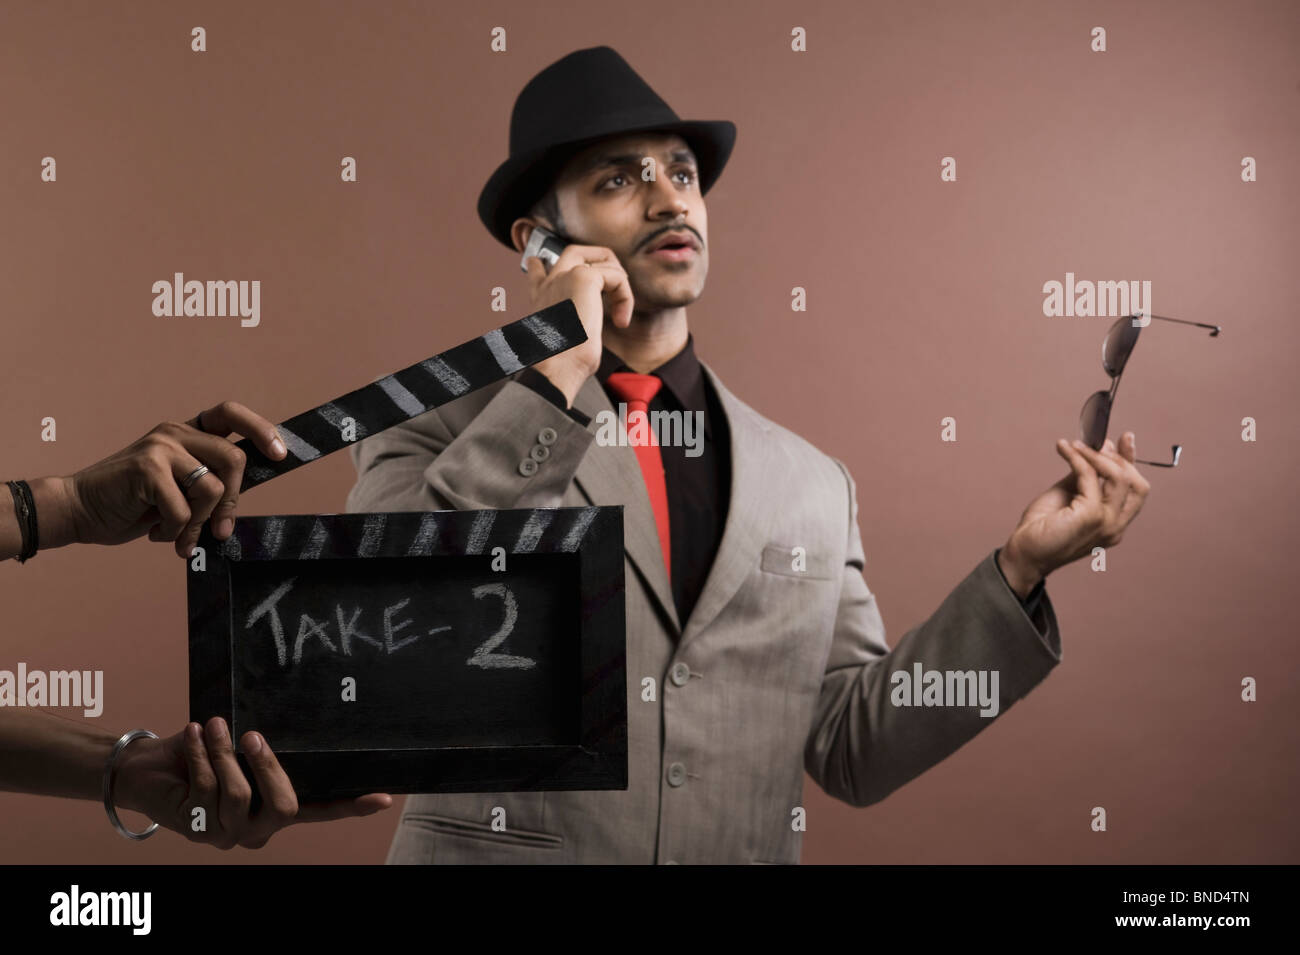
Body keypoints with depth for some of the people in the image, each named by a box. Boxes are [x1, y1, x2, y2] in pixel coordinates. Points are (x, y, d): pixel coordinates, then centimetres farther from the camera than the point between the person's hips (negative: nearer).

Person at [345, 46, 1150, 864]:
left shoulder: (814, 484, 4)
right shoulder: (435, 429, -5)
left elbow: (851, 752, 3)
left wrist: (1021, 568, -6)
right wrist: (553, 380, -20)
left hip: (748, 846, 3)